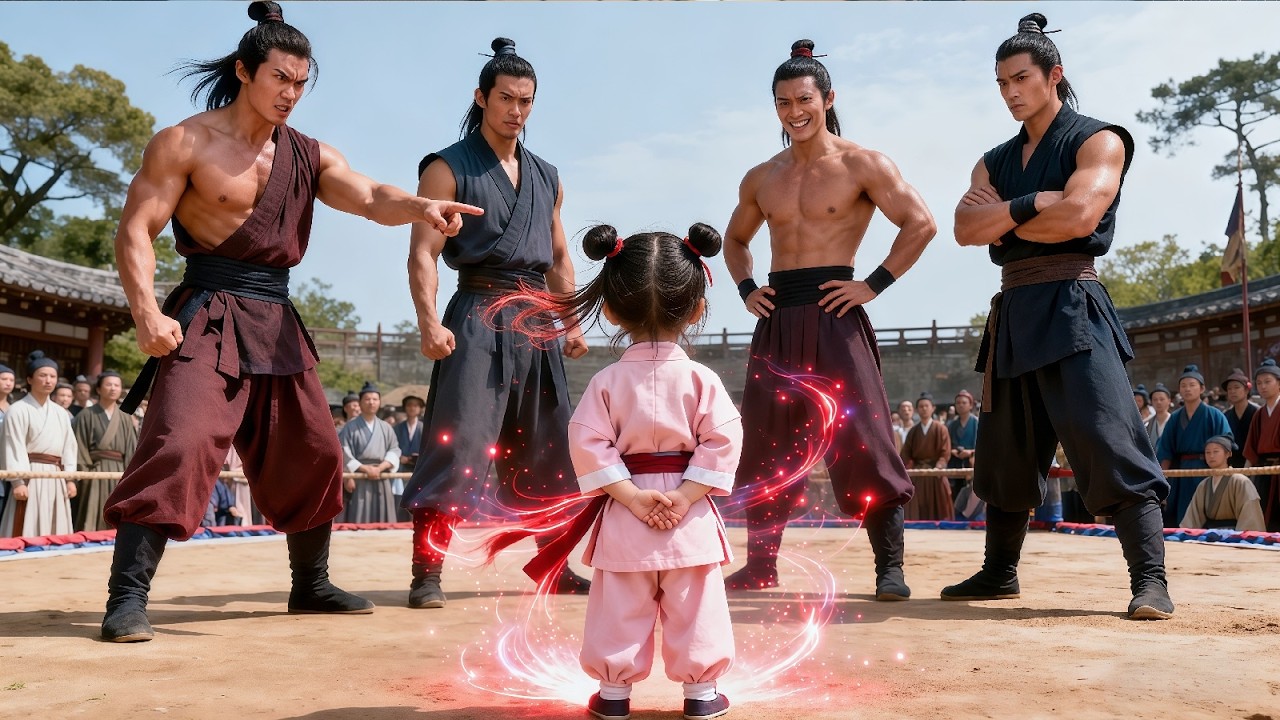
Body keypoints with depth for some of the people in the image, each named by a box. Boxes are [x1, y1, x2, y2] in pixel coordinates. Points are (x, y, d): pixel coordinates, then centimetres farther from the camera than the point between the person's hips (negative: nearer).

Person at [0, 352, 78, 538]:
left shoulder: (61, 413, 14)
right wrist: (18, 482, -15)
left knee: (56, 536, 7)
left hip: (56, 479, 6)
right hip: (30, 478, -6)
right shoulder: (18, 410, -4)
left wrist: (70, 478, 9)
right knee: (27, 533, -7)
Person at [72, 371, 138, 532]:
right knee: (92, 519, -7)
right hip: (95, 473, -4)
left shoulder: (125, 419, 14)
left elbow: (131, 451, 10)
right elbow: (79, 448, -3)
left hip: (119, 474, 4)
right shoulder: (87, 415, 2)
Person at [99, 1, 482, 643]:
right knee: (178, 444, -21)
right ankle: (126, 599, -11)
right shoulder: (185, 143, -2)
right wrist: (148, 313, -22)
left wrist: (421, 208, -28)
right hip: (209, 317, -5)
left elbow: (372, 199, -5)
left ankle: (310, 586, 25)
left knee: (313, 453, 9)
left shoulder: (309, 156, 11)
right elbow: (135, 231, -7)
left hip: (277, 323, 6)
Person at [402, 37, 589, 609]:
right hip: (479, 316, -6)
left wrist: (572, 324, 13)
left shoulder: (547, 177, 18)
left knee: (549, 455, 10)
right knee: (458, 445, -12)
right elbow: (422, 253, -8)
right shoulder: (448, 168, 0)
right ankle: (427, 573, -4)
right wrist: (430, 322, -22)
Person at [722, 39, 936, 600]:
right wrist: (746, 289, 11)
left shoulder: (862, 165, -1)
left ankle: (890, 568, 1)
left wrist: (874, 284, -12)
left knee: (862, 443, -8)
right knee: (764, 449, 8)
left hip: (835, 317, -5)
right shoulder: (761, 179, 14)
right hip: (777, 322, 5)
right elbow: (735, 240, 28)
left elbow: (921, 224, -6)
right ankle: (759, 565, 20)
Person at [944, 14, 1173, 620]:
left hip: (1070, 305, -6)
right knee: (1004, 451, 11)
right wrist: (1031, 204, -11)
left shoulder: (1097, 140, 2)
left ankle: (1150, 581, -9)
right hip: (1012, 312, 7)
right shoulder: (995, 161, 19)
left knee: (1109, 443, -14)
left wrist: (1001, 220, -4)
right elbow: (965, 228, 3)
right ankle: (999, 573, 22)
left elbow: (1078, 216, -16)